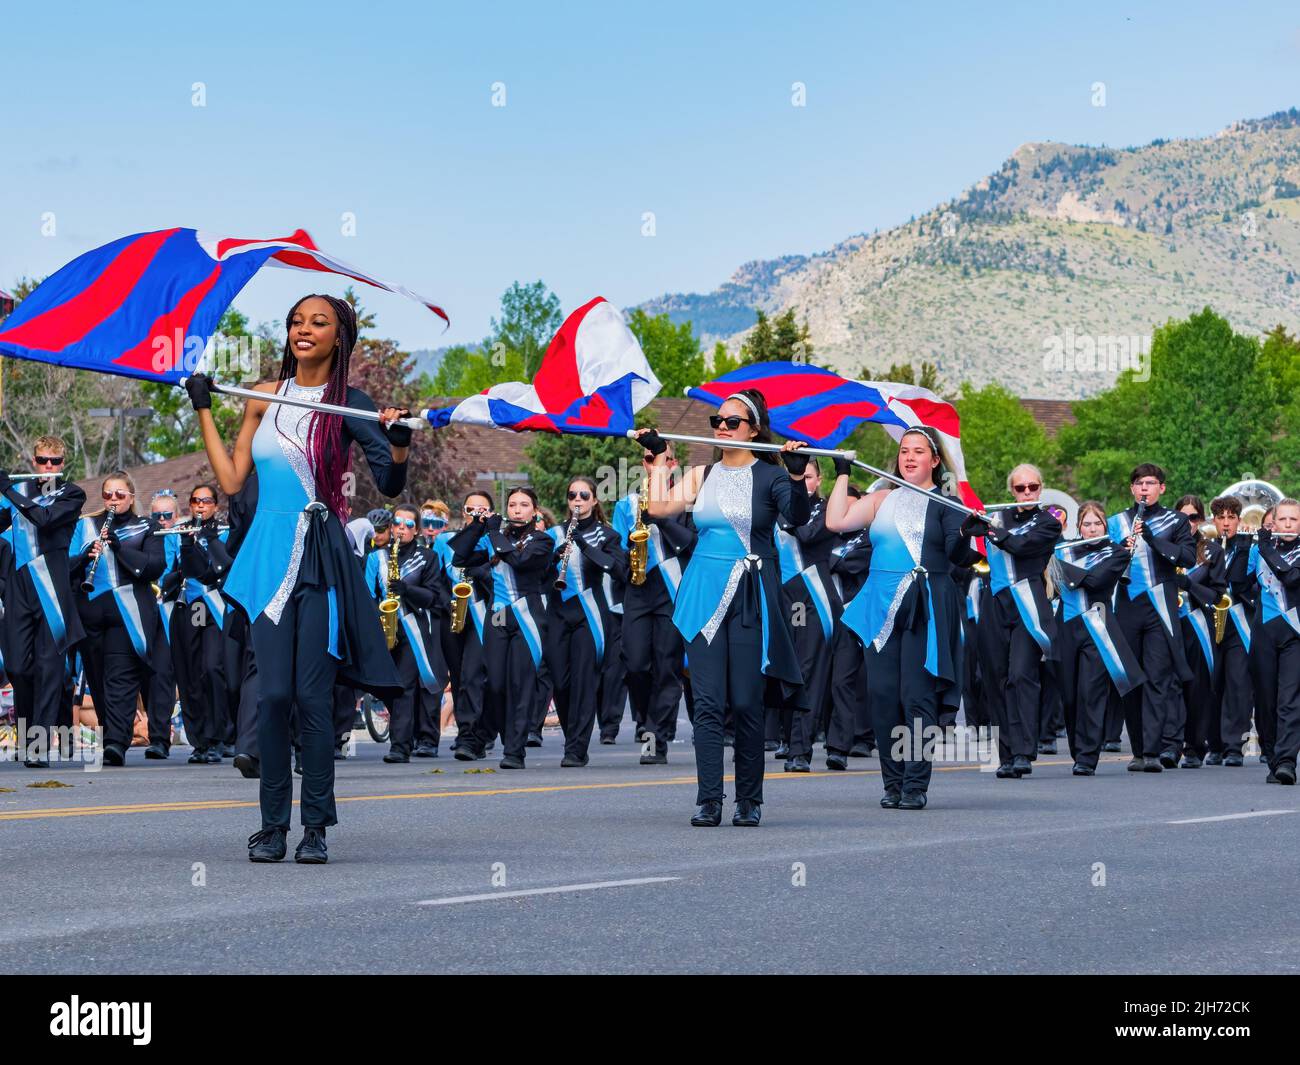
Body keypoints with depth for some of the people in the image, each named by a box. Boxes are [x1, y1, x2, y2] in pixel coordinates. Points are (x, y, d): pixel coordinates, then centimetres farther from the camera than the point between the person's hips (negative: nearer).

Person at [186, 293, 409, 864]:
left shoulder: (349, 404, 0)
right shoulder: (264, 398, 11)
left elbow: (390, 485, -5)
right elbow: (231, 480, 12)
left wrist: (398, 443, -24)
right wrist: (203, 410, 14)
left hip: (320, 559, -3)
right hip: (268, 556, 3)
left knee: (312, 694, -5)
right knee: (273, 693, -2)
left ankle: (316, 827, 3)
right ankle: (272, 825, 6)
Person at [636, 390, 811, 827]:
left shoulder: (769, 475, 0)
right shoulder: (702, 475, 13)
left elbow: (797, 517, -16)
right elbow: (660, 507, 2)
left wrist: (797, 476, -31)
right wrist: (659, 459, 7)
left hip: (751, 597, -3)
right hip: (704, 593, 3)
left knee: (746, 702, -2)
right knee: (708, 701, -3)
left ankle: (749, 801, 9)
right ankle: (709, 802, -3)